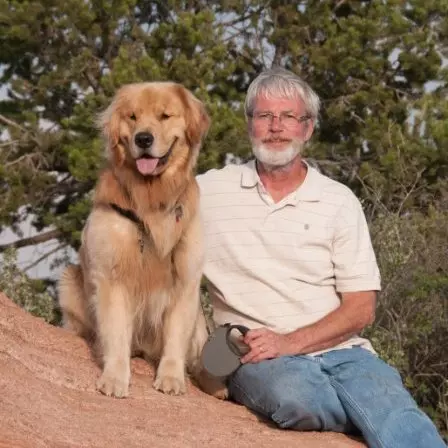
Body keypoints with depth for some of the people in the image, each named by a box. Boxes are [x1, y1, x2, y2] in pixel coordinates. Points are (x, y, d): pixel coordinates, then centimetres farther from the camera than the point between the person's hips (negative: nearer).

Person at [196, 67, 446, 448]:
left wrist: (291, 342, -13)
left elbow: (361, 308, 4)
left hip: (339, 348, 0)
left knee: (384, 391, -35)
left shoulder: (338, 200, 9)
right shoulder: (209, 191, 10)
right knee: (295, 397, -36)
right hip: (258, 356, 0)